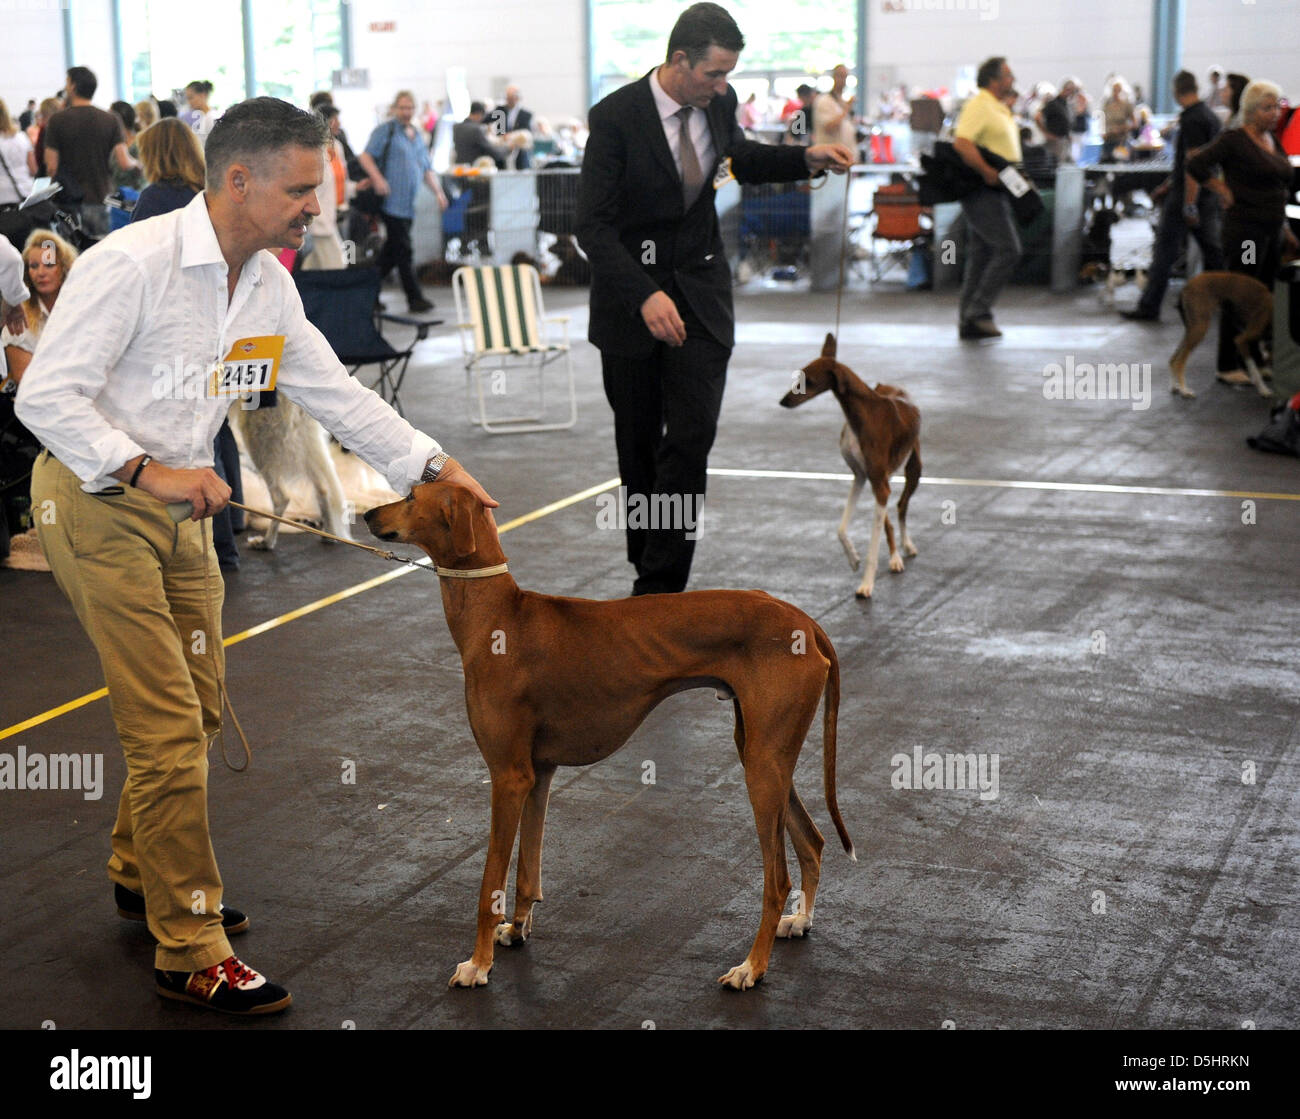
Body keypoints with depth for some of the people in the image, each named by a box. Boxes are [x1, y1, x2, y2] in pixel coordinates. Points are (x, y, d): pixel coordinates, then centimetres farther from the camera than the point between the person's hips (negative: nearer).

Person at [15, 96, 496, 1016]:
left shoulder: (269, 283, 2)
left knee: (197, 707, 15)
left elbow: (333, 390, 10)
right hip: (95, 501, -8)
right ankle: (190, 955, 3)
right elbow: (46, 395, -23)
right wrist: (147, 472, -29)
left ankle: (143, 873, 38)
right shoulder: (132, 264, -22)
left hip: (179, 504, 8)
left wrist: (429, 466, 5)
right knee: (170, 727, -8)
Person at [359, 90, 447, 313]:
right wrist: (377, 178, -24)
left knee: (392, 252, 10)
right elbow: (365, 156, -9)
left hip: (409, 204, 7)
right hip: (393, 201, -7)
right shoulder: (385, 131, -1)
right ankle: (415, 298, -5)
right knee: (403, 251, -7)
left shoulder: (416, 135, 20)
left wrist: (438, 192, 14)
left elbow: (427, 169, 25)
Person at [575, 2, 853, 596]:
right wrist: (644, 295, -31)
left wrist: (806, 157, 7)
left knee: (691, 437, -10)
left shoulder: (718, 103, -1)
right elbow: (592, 223, -20)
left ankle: (657, 589, -6)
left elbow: (740, 156, 23)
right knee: (639, 442, 9)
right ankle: (649, 562, 28)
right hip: (631, 292, -3)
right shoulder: (616, 116, -16)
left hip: (699, 290, 3)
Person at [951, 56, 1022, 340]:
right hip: (983, 192, -10)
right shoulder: (979, 105, -13)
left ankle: (969, 322, 14)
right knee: (1008, 249, -12)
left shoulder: (999, 108, 19)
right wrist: (988, 173, -25)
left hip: (993, 192, 10)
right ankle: (978, 311, -7)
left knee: (981, 254, 10)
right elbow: (961, 143, -25)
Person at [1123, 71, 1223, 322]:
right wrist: (1168, 185, 25)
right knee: (1211, 248, 12)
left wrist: (1189, 205, -23)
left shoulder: (1192, 120, -17)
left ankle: (1149, 308, 0)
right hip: (1209, 195, 9)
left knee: (1165, 252, -3)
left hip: (1187, 195, -9)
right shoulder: (1210, 115, 13)